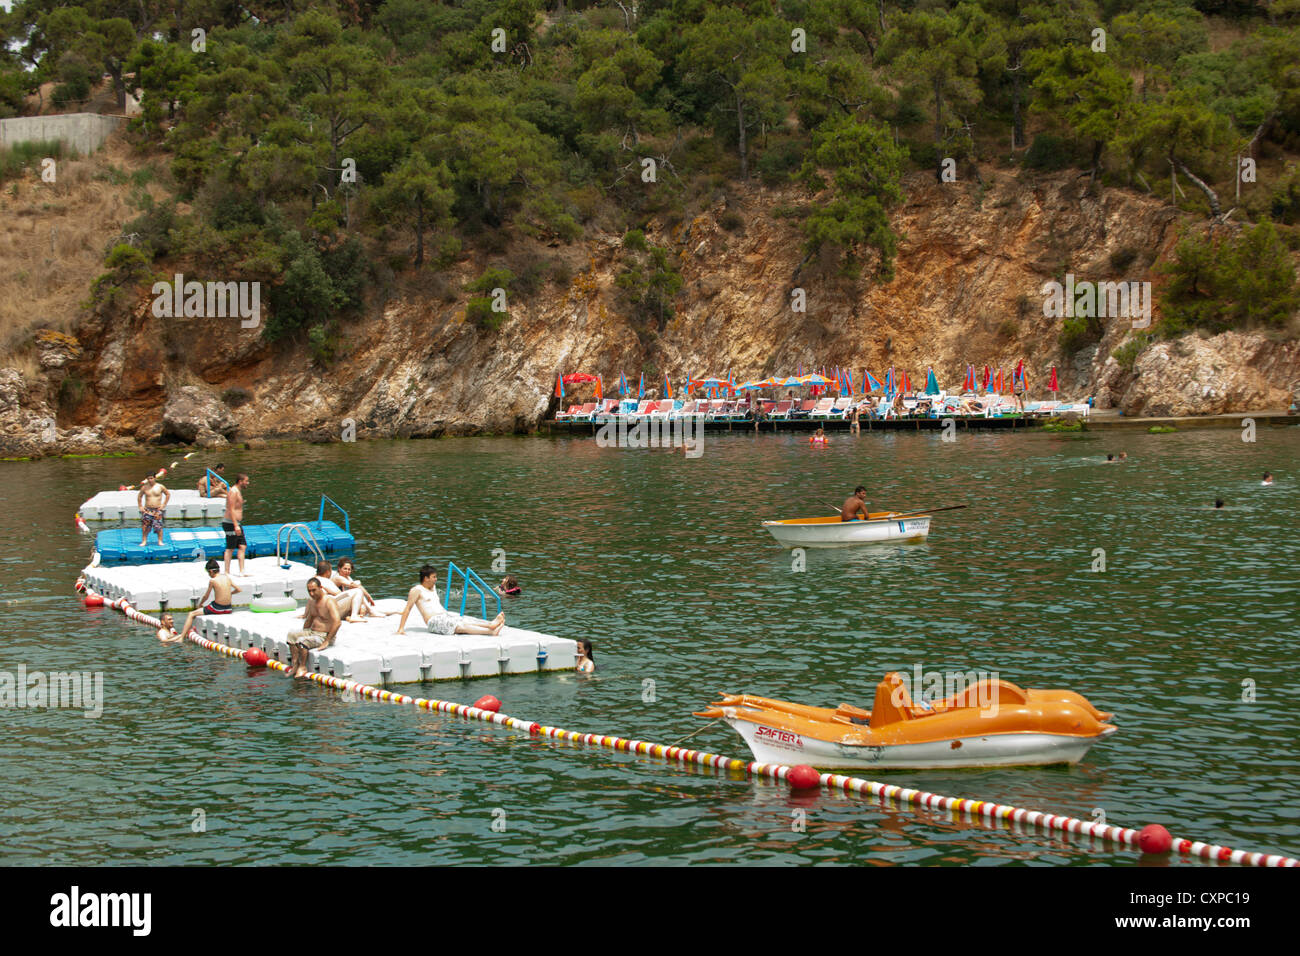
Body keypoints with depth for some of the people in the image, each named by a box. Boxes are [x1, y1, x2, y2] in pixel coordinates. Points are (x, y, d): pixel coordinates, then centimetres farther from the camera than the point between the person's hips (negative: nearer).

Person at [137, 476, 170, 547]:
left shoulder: (160, 486, -1)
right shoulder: (144, 487, 3)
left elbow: (168, 494, 10)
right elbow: (139, 496, 18)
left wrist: (163, 505, 3)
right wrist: (140, 506, 10)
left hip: (157, 510, -1)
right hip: (147, 510, 1)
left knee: (159, 526, -5)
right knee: (145, 527, -3)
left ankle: (160, 541, 4)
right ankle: (144, 541, 5)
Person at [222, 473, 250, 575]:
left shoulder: (238, 491, 16)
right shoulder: (233, 492, -15)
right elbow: (231, 510, -21)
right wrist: (236, 525, -25)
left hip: (237, 524, 10)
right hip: (231, 524, -10)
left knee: (243, 546, 5)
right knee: (230, 549, -4)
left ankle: (242, 571, 6)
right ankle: (227, 572, 2)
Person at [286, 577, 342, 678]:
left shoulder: (329, 602, -16)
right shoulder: (312, 601, 11)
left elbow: (337, 622, -26)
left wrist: (327, 642, -25)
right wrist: (302, 633, 13)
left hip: (324, 635, -9)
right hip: (312, 632, 9)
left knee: (301, 641, -28)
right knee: (292, 634, -11)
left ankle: (302, 667, -14)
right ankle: (294, 665, -15)